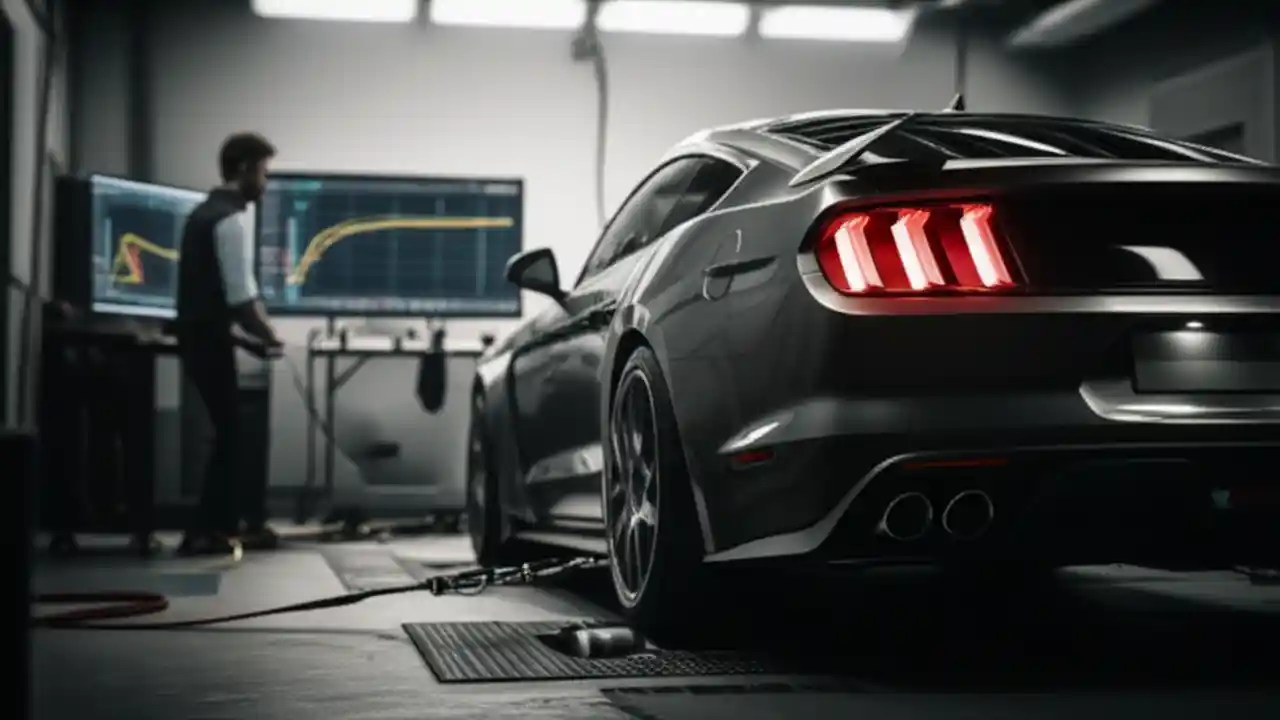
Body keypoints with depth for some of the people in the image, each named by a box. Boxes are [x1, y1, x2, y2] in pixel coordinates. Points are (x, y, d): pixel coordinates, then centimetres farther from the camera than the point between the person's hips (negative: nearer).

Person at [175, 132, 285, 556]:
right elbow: (241, 296, -20)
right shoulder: (230, 219, -15)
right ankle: (205, 533, 2)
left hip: (198, 336, 9)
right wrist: (267, 337, -5)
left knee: (230, 431, 14)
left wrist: (244, 338, 17)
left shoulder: (204, 213, 16)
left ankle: (224, 528, 19)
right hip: (210, 342, -9)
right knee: (230, 434, -2)